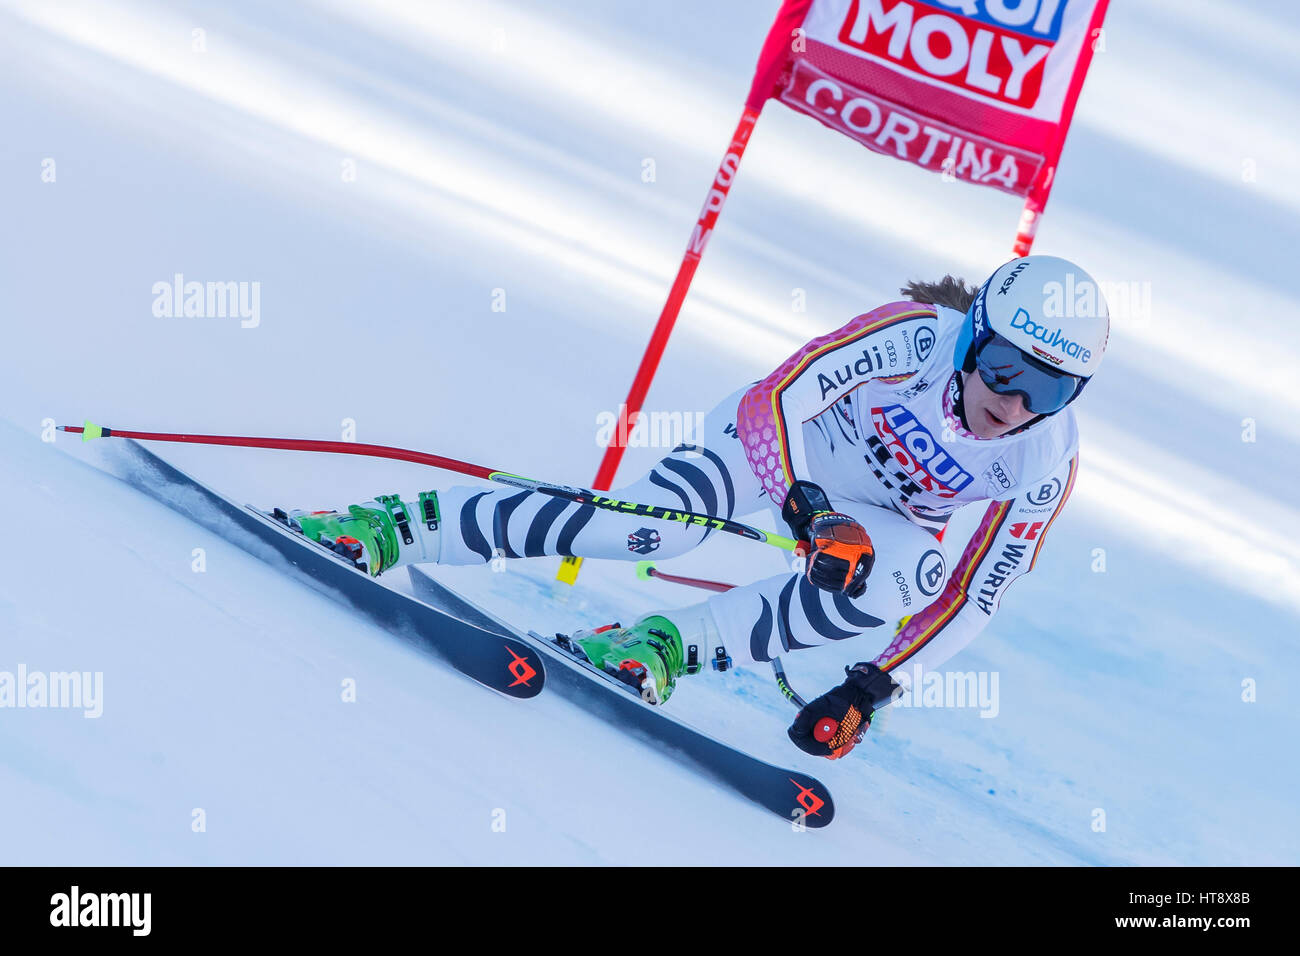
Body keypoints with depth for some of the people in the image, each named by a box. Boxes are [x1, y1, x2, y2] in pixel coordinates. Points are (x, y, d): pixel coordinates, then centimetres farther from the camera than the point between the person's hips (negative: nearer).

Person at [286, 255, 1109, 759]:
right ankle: (397, 528, -21)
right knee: (652, 523, -29)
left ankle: (674, 644, -28)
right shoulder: (917, 335, -31)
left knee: (893, 586, -35)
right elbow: (787, 393, -30)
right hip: (786, 442, -2)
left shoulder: (1047, 467, -21)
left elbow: (973, 600, -14)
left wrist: (876, 685, -21)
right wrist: (814, 516, -45)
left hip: (884, 513, 3)